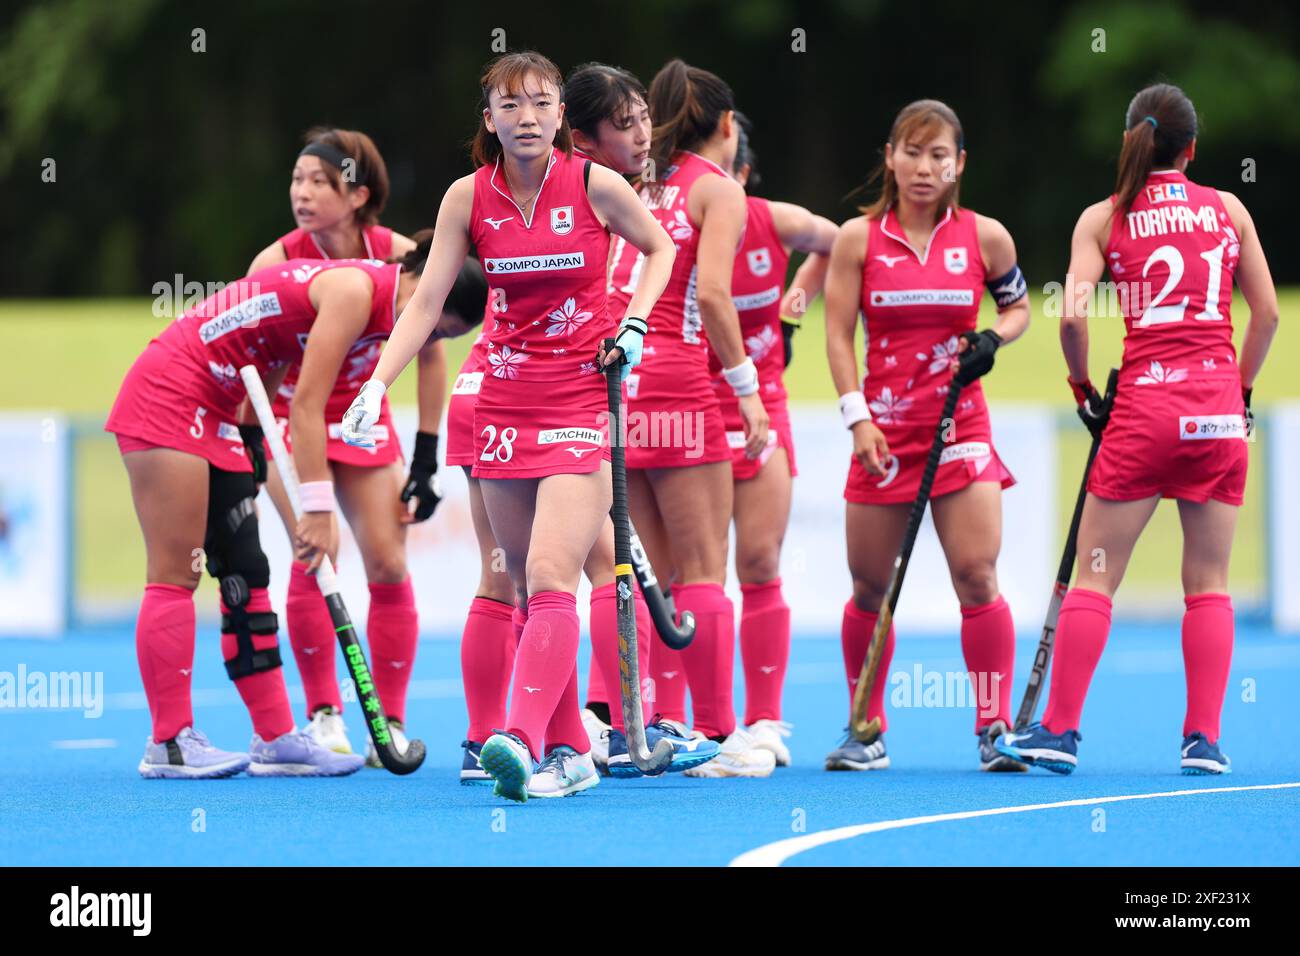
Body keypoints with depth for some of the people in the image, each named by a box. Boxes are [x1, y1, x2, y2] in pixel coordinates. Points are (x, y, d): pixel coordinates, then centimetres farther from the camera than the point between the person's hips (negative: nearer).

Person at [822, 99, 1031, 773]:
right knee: (870, 586, 5)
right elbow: (838, 336, -1)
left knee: (976, 576, -12)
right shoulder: (857, 239, 0)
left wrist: (992, 341, -6)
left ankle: (996, 728, -5)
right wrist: (858, 420, -10)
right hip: (883, 430, 1)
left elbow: (1017, 307, 16)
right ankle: (866, 729, 19)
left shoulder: (985, 238, 1)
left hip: (960, 426, -1)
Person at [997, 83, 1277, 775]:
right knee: (1209, 582, 7)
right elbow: (1267, 313, 8)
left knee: (1095, 575, 4)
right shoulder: (1228, 210, 7)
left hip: (1144, 406, -2)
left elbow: (1073, 316, -9)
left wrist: (1084, 392, 6)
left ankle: (1060, 730, 3)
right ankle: (1204, 738, 4)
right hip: (1217, 407, 2)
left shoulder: (1103, 218, 1)